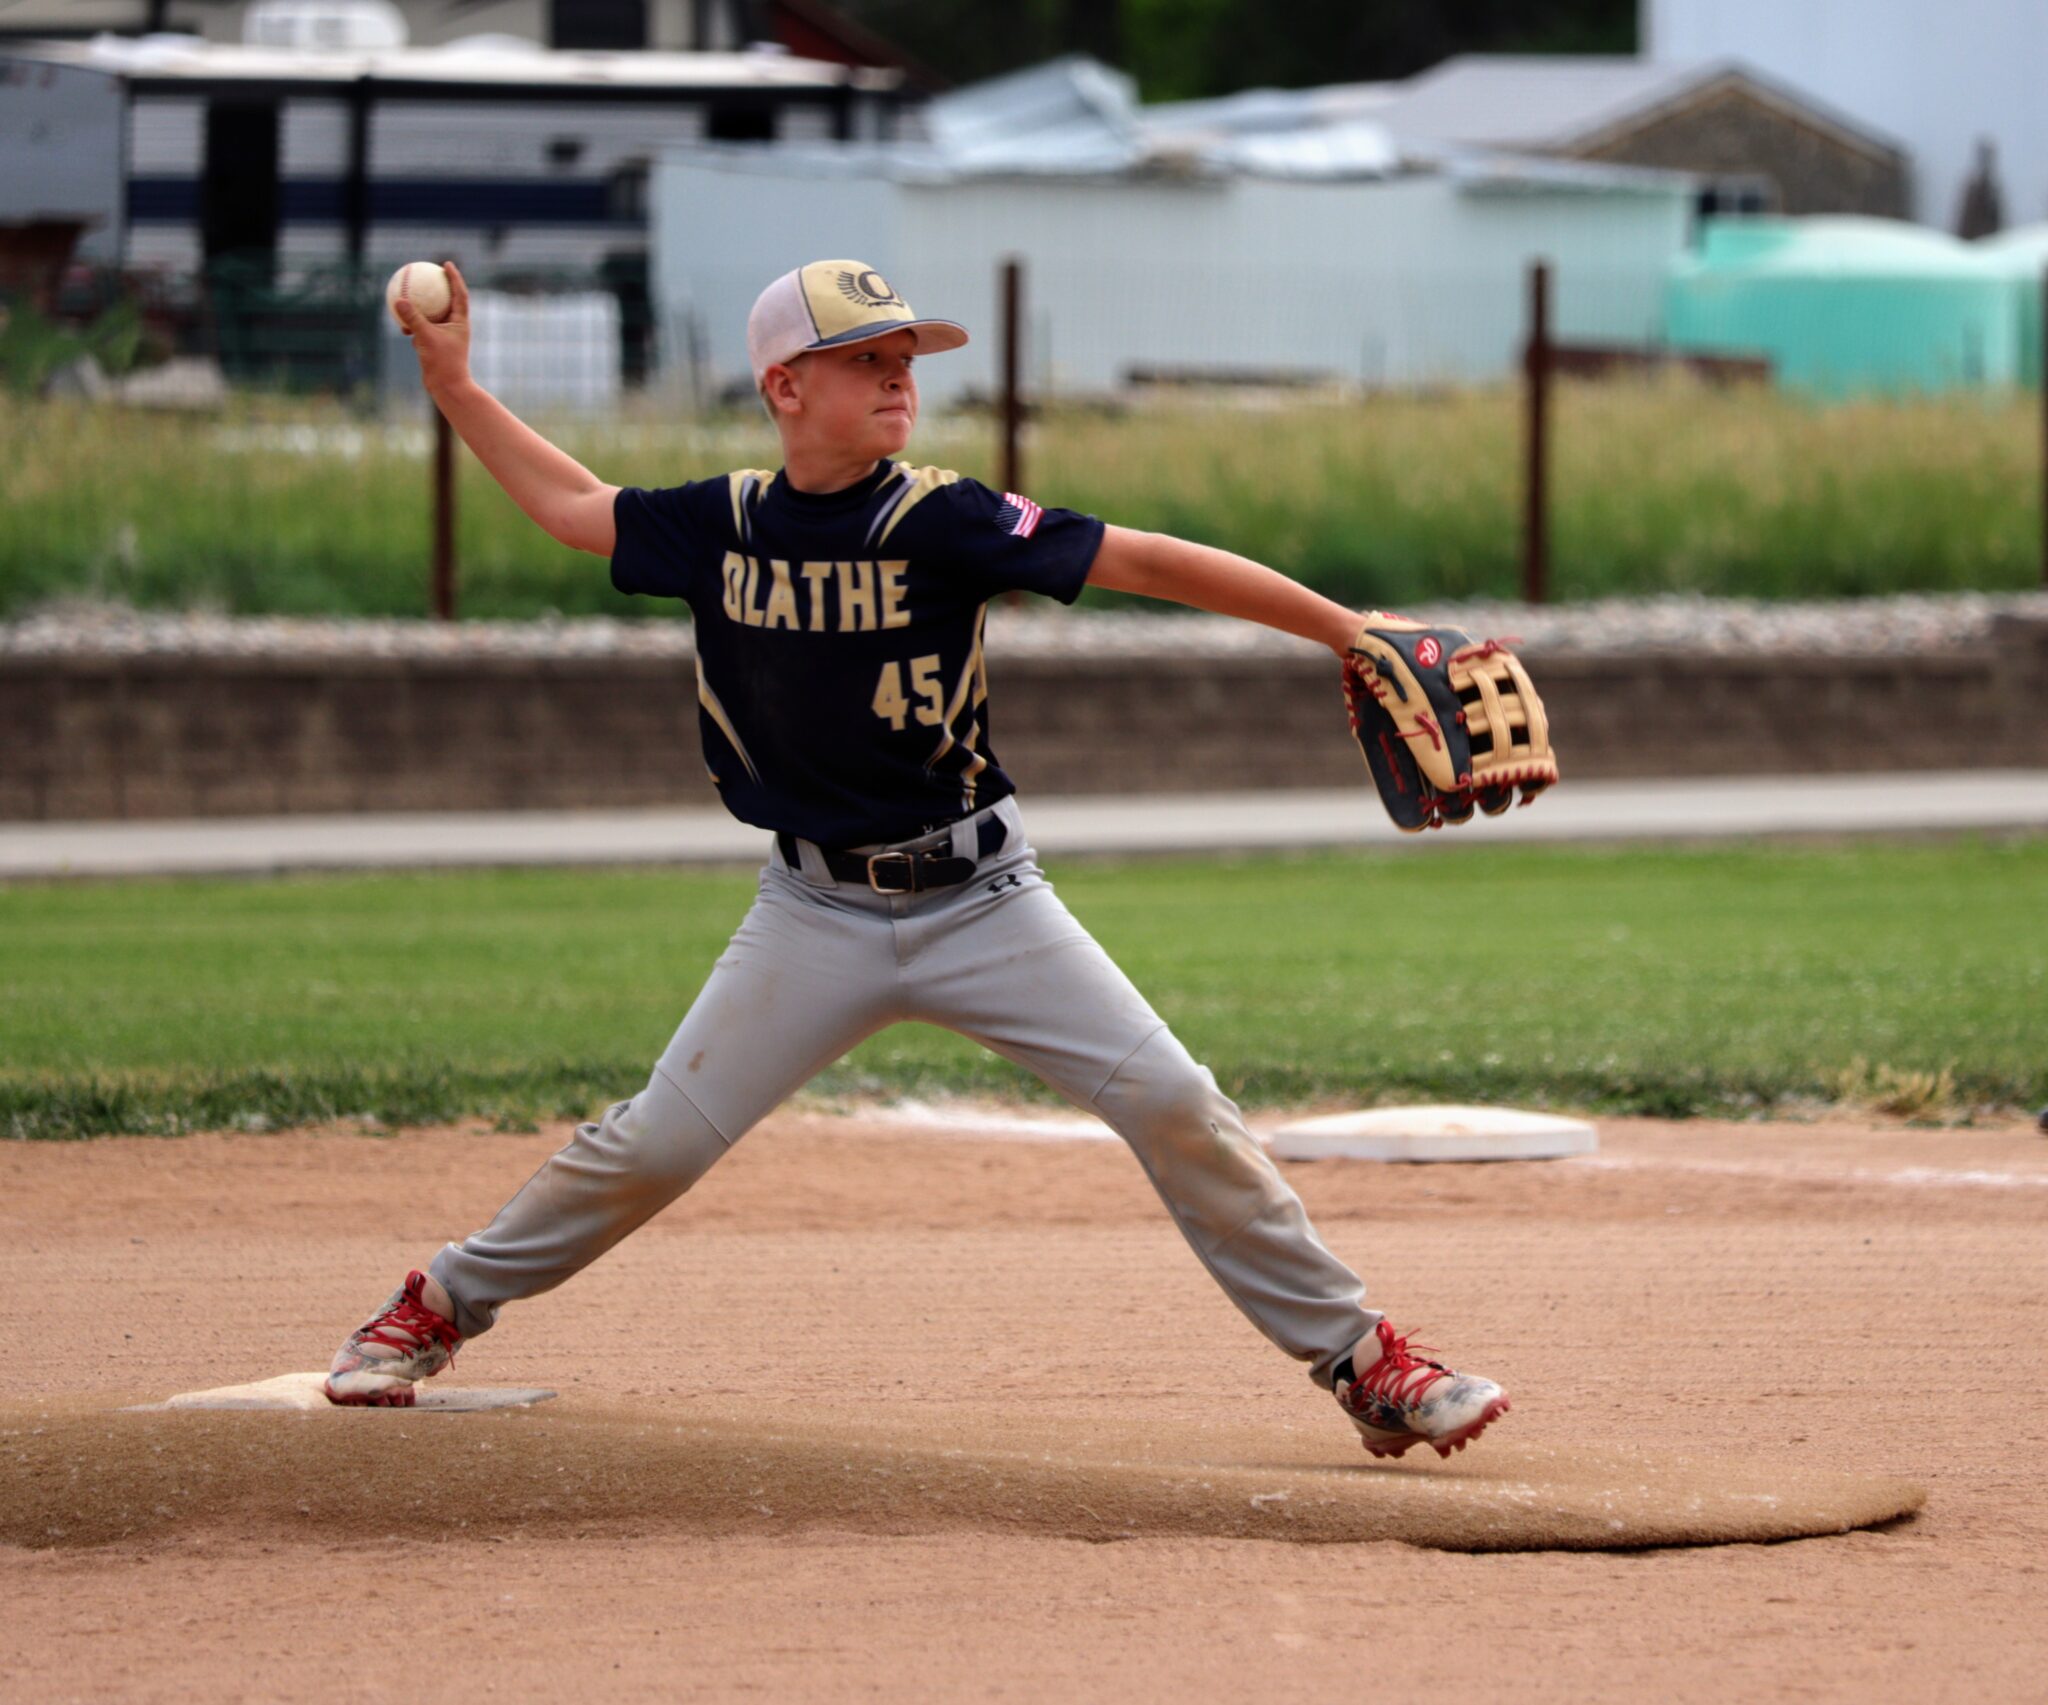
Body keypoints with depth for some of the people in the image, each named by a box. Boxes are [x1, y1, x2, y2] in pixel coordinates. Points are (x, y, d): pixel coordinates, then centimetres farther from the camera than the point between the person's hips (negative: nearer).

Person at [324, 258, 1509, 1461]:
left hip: (982, 905, -2)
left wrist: (1348, 632, -21)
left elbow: (1147, 563, -16)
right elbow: (572, 505, 17)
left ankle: (1359, 1358, 0)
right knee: (653, 1145, 1)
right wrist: (456, 387, 14)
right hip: (818, 915, 2)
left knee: (1175, 1107, -11)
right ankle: (444, 1306, 22)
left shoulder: (940, 523, -12)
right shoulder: (725, 525, -2)